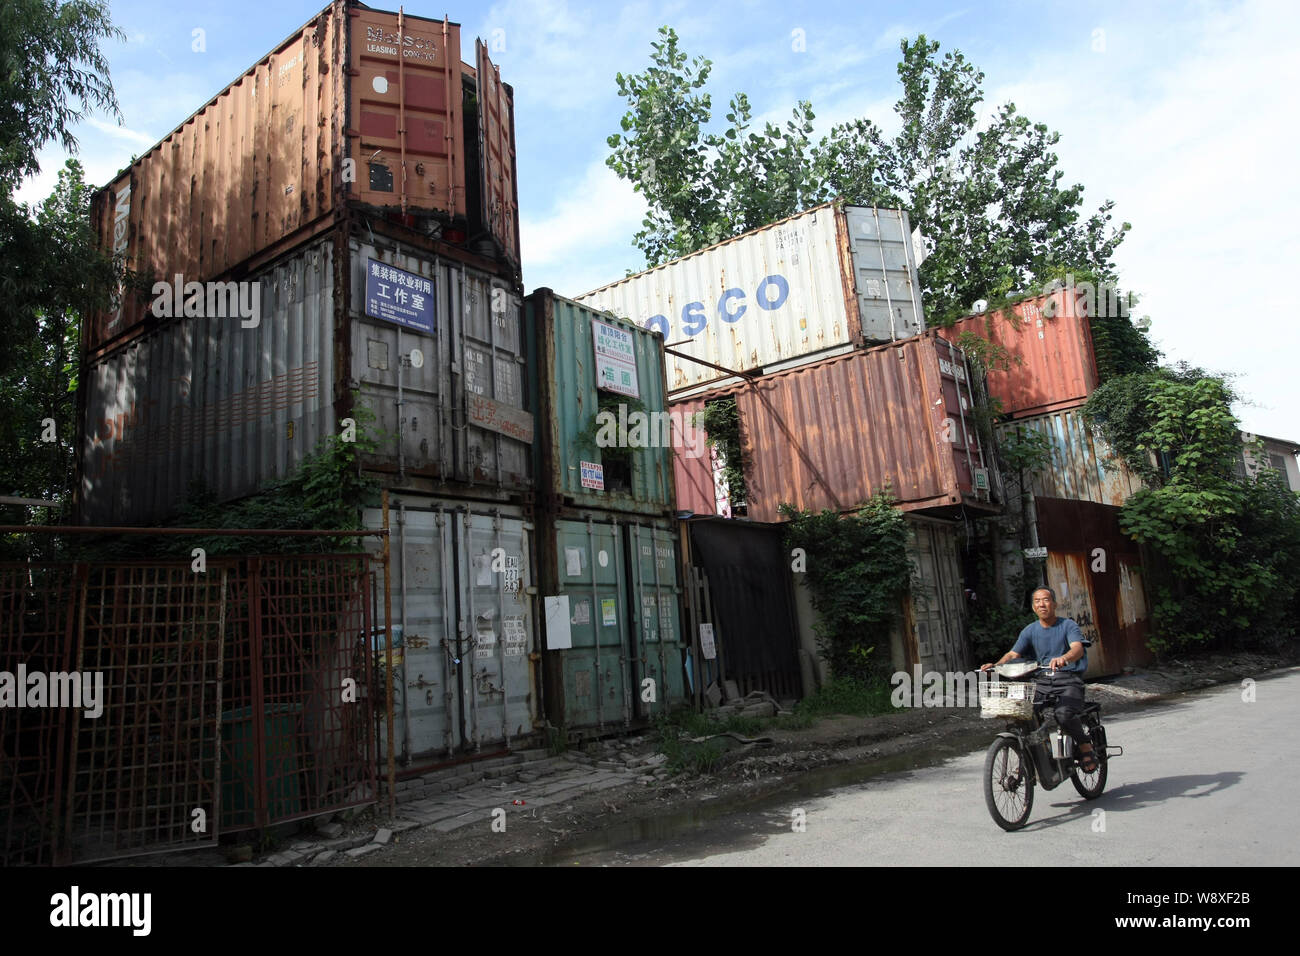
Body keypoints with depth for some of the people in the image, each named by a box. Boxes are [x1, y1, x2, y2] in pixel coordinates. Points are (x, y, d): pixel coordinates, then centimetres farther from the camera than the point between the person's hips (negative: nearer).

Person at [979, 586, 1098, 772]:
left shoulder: (1068, 625, 0)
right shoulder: (1030, 630, 11)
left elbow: (1078, 648, -19)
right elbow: (1013, 654, 3)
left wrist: (1064, 658, -41)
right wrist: (996, 665, -17)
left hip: (1068, 680, -4)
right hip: (1042, 680, 4)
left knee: (1063, 714, -30)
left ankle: (1085, 746, -1)